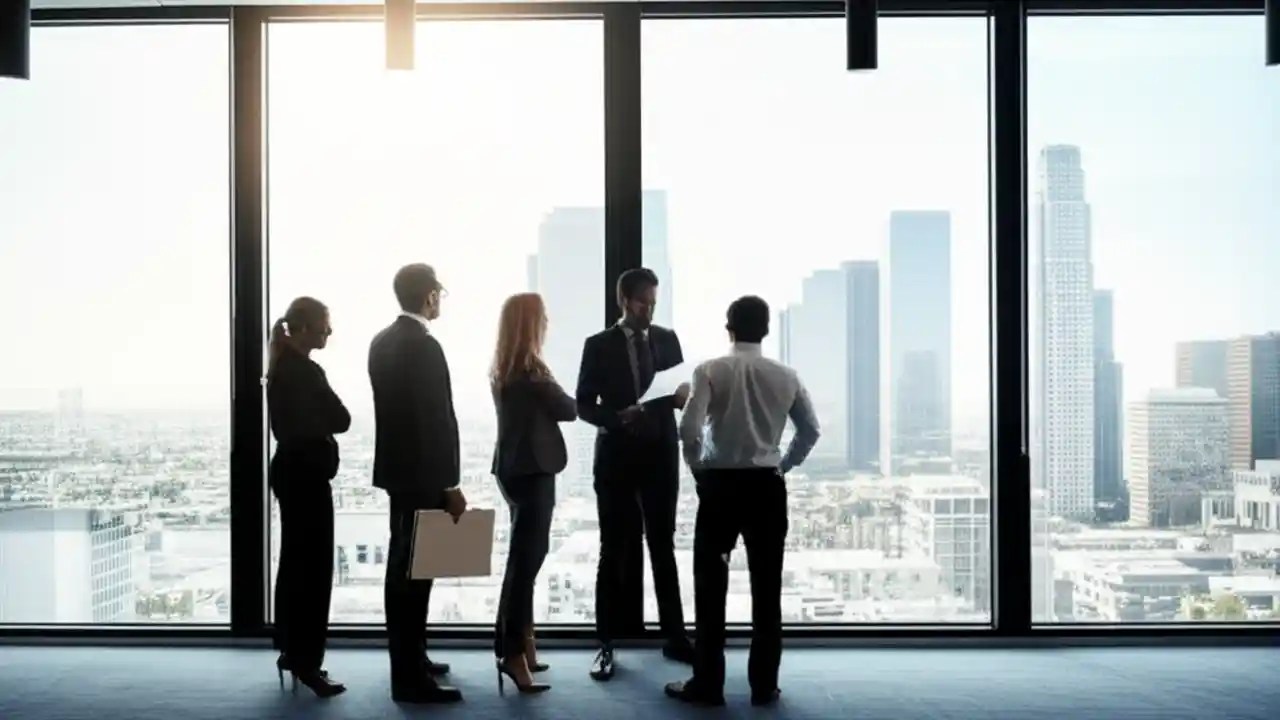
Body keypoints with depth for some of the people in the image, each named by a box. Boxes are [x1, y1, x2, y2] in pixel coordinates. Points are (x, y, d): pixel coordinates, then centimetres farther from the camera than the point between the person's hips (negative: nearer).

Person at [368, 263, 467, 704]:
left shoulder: (383, 341, 10)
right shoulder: (424, 346, -18)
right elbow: (436, 420, -21)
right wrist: (450, 485, -16)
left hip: (397, 466, 10)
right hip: (421, 473, -10)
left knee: (403, 564, 17)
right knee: (415, 570, -5)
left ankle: (409, 658, 29)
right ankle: (410, 677, 1)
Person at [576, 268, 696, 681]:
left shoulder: (668, 340, 7)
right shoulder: (599, 345, -1)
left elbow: (681, 392, 9)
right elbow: (584, 404, -3)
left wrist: (682, 397, -15)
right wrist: (617, 417, -21)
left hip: (661, 453, 2)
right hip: (616, 455, -2)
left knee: (663, 546, 10)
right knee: (615, 550, 4)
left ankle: (674, 637, 18)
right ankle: (607, 644, 10)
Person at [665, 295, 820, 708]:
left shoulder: (711, 371, -9)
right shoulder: (785, 376, 1)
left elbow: (690, 429, -17)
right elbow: (811, 430, 7)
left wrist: (697, 466, 1)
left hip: (721, 483, -2)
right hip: (767, 485, 3)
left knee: (711, 586, 7)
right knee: (766, 588, 10)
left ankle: (707, 684, 12)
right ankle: (764, 685, 17)